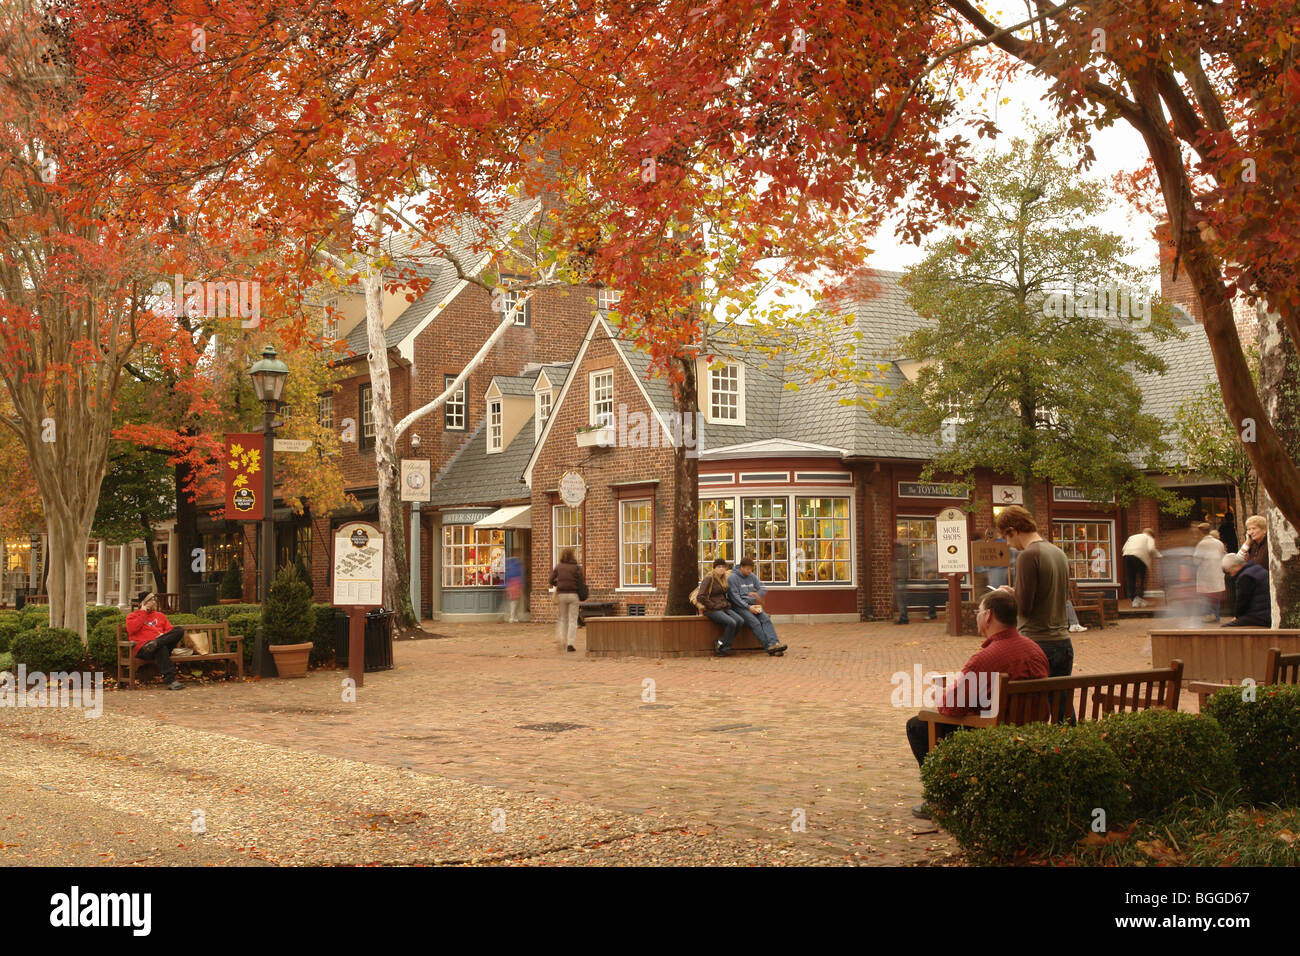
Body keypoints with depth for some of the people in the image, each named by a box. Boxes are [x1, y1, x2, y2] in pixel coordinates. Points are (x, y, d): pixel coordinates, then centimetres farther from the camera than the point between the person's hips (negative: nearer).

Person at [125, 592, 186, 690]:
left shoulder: (160, 615, 30)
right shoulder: (133, 616, 17)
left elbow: (170, 630, 21)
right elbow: (131, 629, -4)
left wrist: (164, 636, -3)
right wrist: (143, 612, 2)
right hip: (143, 648, -5)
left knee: (180, 630, -21)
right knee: (161, 648, -40)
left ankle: (155, 643, -40)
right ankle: (170, 680, -48)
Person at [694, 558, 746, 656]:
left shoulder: (724, 579, 16)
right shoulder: (709, 579, -8)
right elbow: (700, 597, -16)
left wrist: (727, 603, 15)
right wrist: (714, 606, -14)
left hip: (724, 608, 8)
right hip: (712, 610, -8)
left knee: (740, 621, -16)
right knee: (731, 622, -28)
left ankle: (721, 644, -9)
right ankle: (724, 647, -10)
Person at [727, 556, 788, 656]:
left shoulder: (752, 576, 14)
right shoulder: (732, 578, -5)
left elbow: (763, 589, 11)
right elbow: (735, 596, -11)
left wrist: (758, 594, -14)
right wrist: (748, 607, -19)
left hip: (752, 605, 6)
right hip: (739, 606, -6)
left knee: (766, 619, -21)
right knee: (755, 622, -27)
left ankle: (774, 643, -36)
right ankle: (769, 647, -32)